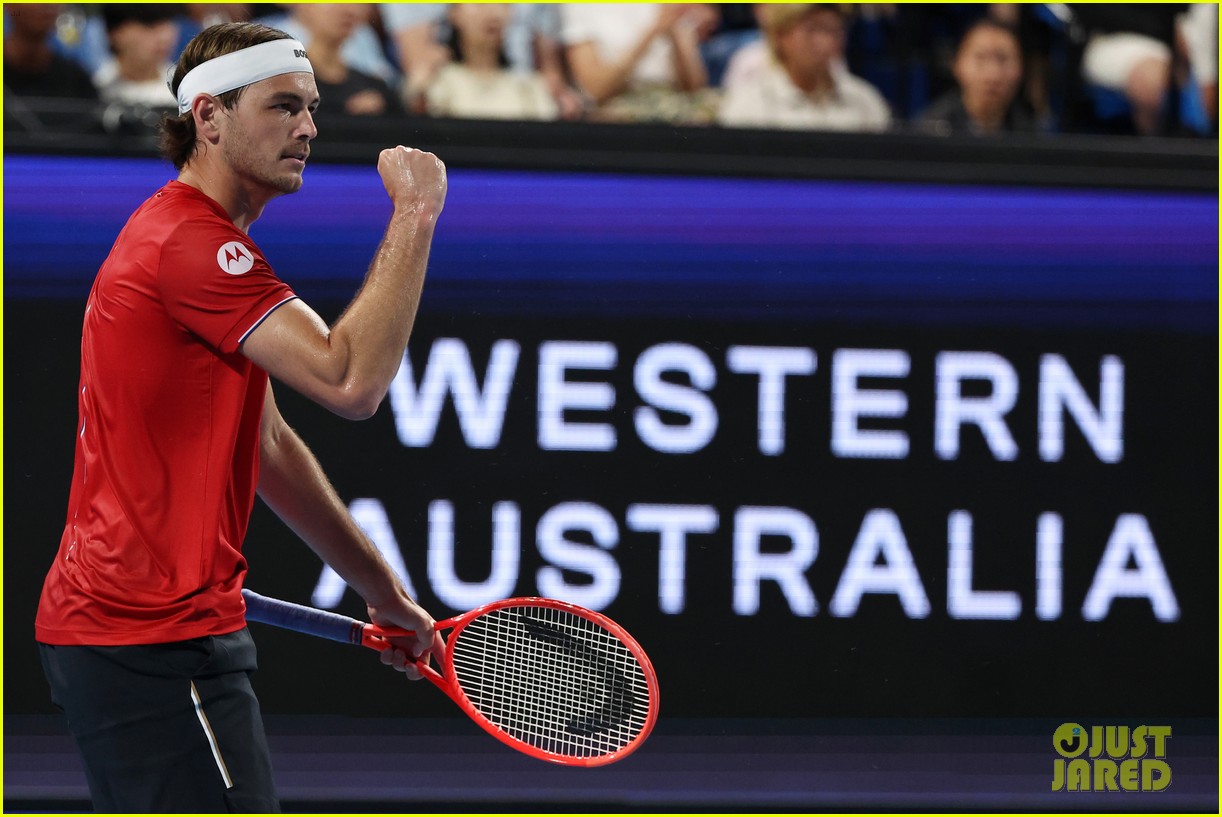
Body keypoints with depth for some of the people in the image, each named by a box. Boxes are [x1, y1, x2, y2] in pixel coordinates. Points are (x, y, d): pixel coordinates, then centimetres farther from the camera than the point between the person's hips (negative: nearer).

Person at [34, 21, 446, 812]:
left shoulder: (188, 236, 20)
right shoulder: (194, 242, -15)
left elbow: (266, 446, 25)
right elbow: (352, 380, -25)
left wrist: (384, 592, 24)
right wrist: (415, 215, -17)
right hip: (157, 636, -11)